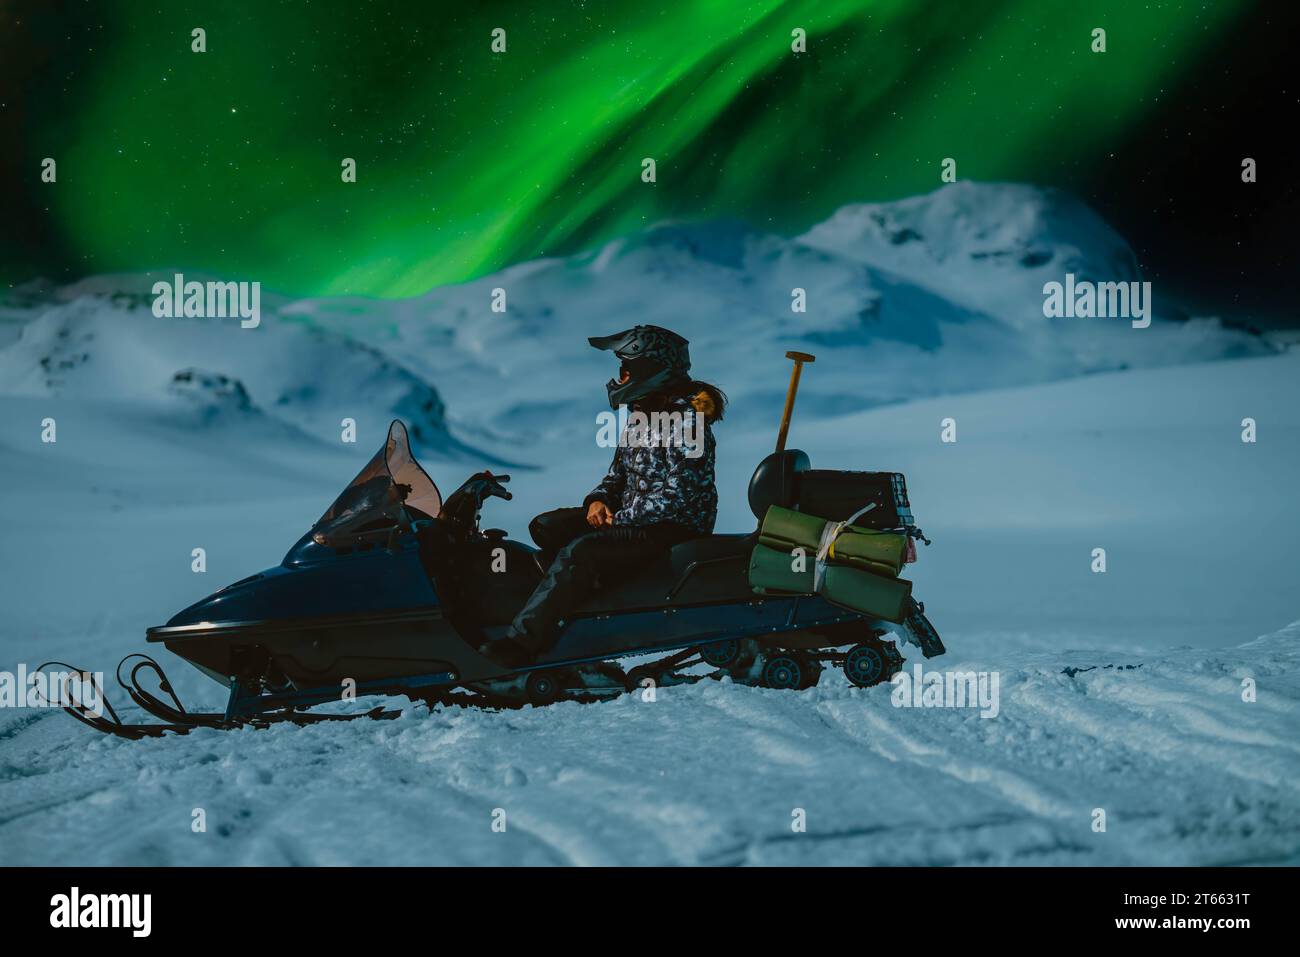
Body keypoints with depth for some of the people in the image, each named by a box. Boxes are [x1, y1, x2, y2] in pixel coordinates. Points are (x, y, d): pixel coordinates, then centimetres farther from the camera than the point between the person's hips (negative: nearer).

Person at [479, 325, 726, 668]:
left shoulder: (685, 420, -18)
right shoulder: (641, 415, 11)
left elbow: (679, 495, -24)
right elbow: (619, 472, 20)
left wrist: (620, 519, -19)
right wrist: (598, 499, -2)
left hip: (675, 529, -10)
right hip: (630, 518, 10)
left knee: (580, 551, -30)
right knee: (545, 527, 2)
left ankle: (518, 646, -37)